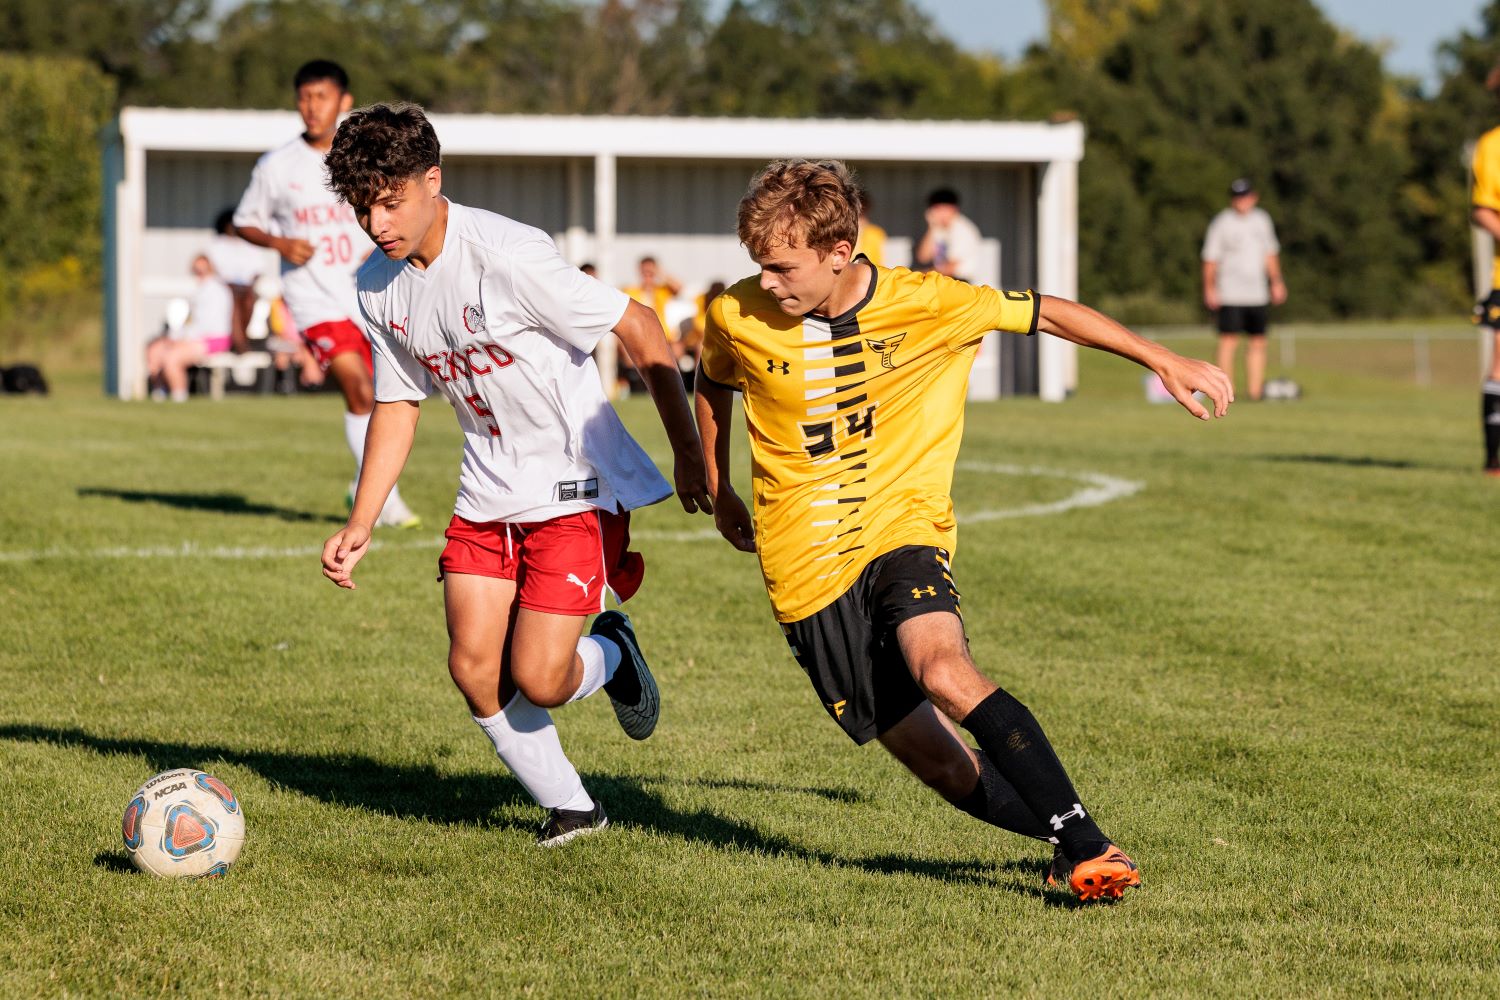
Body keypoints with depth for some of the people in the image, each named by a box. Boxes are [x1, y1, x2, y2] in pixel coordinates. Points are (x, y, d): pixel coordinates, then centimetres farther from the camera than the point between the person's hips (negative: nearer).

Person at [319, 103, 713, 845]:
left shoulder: (507, 256, -24)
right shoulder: (380, 288, -1)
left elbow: (640, 329, -18)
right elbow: (397, 404, 12)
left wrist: (687, 450, -12)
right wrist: (359, 525, 5)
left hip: (577, 486, -6)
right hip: (488, 491, 6)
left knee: (538, 680, -12)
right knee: (474, 667, -5)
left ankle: (611, 653, 24)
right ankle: (569, 808, 17)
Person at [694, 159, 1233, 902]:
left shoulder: (927, 304, -8)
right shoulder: (737, 318, -5)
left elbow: (1045, 313, 5)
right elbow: (712, 383, 19)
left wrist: (1163, 362, 4)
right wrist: (717, 491, 24)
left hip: (904, 532, -2)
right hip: (807, 564, 2)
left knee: (943, 671, -33)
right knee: (947, 768, -6)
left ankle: (1084, 845, -29)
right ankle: (1071, 840, 13)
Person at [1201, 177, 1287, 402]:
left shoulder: (1261, 220, 11)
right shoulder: (1222, 223, -4)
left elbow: (1270, 253, 21)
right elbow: (1210, 259, -5)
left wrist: (1276, 282, 18)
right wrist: (1209, 289, -11)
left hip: (1257, 294, 6)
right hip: (1230, 295, -6)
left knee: (1258, 342, 5)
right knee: (1229, 341, -10)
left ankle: (1255, 390, 9)